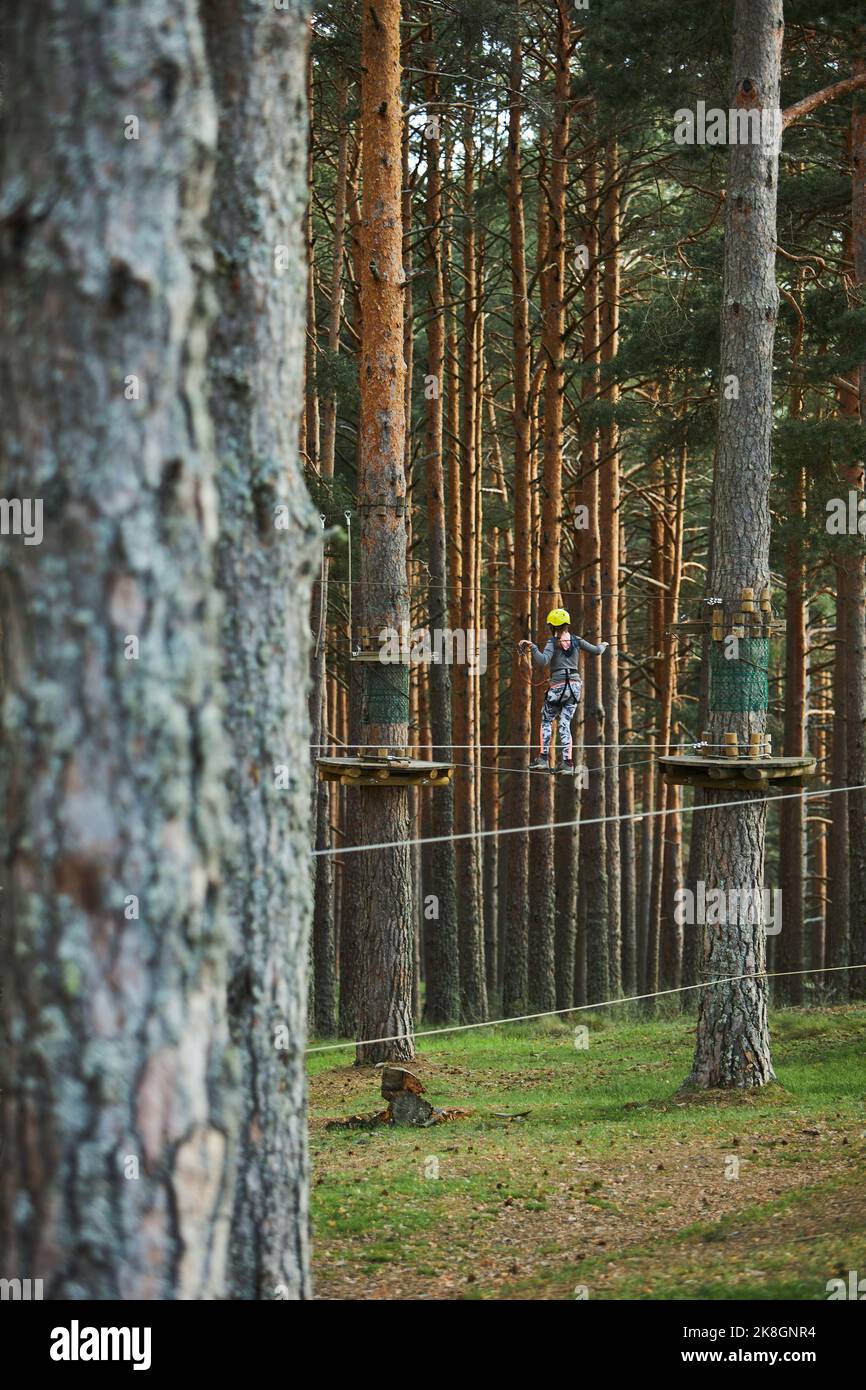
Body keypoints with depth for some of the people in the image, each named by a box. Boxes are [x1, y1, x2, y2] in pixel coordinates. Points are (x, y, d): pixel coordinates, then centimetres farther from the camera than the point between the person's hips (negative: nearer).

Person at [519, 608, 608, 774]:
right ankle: (567, 761, -2)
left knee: (546, 721, 13)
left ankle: (543, 757, 5)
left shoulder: (553, 643, -8)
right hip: (575, 684, 4)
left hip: (558, 686, -4)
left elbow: (543, 661, -24)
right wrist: (603, 646, 27)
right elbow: (596, 651, 6)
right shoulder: (576, 640, 5)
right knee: (564, 723, 7)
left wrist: (532, 647, -17)